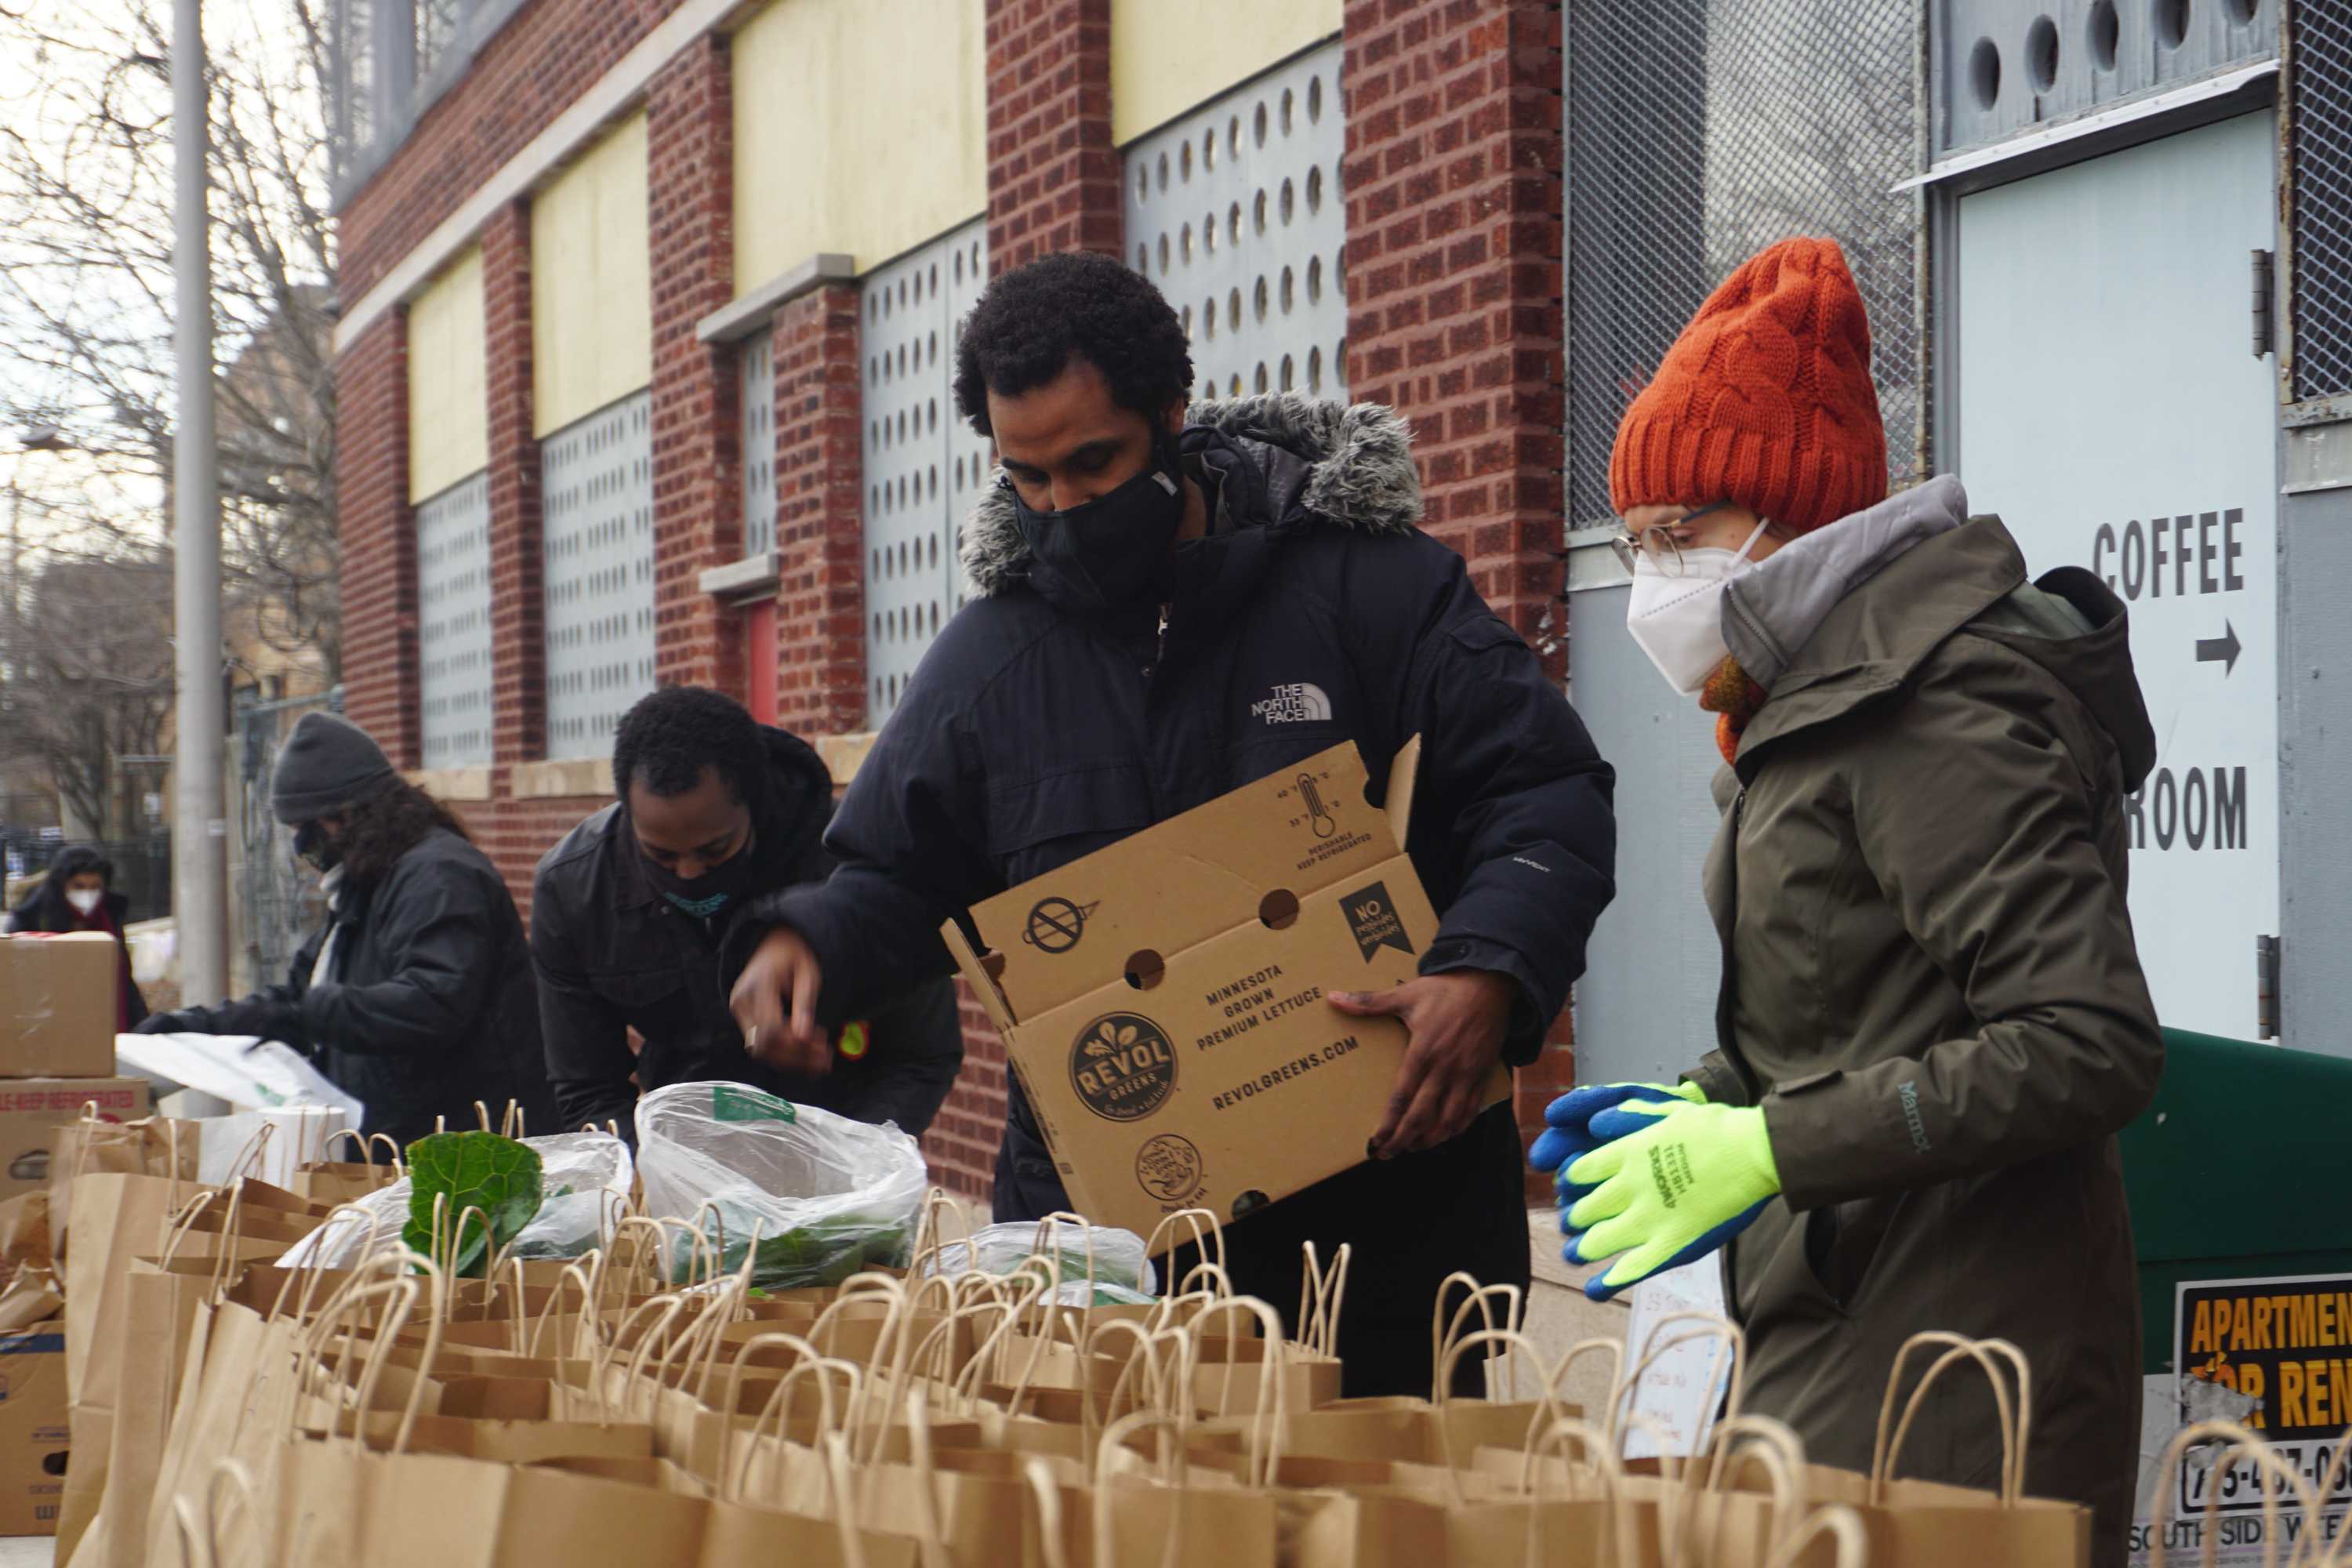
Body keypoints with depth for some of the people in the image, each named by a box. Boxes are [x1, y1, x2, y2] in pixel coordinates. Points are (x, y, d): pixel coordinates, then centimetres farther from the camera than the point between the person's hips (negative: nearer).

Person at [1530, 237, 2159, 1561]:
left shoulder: (1938, 720, -15)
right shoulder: (1821, 705, 16)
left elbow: (2088, 1048, -22)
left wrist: (1768, 1148, -20)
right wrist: (1705, 1104, 8)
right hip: (1838, 1346, 9)